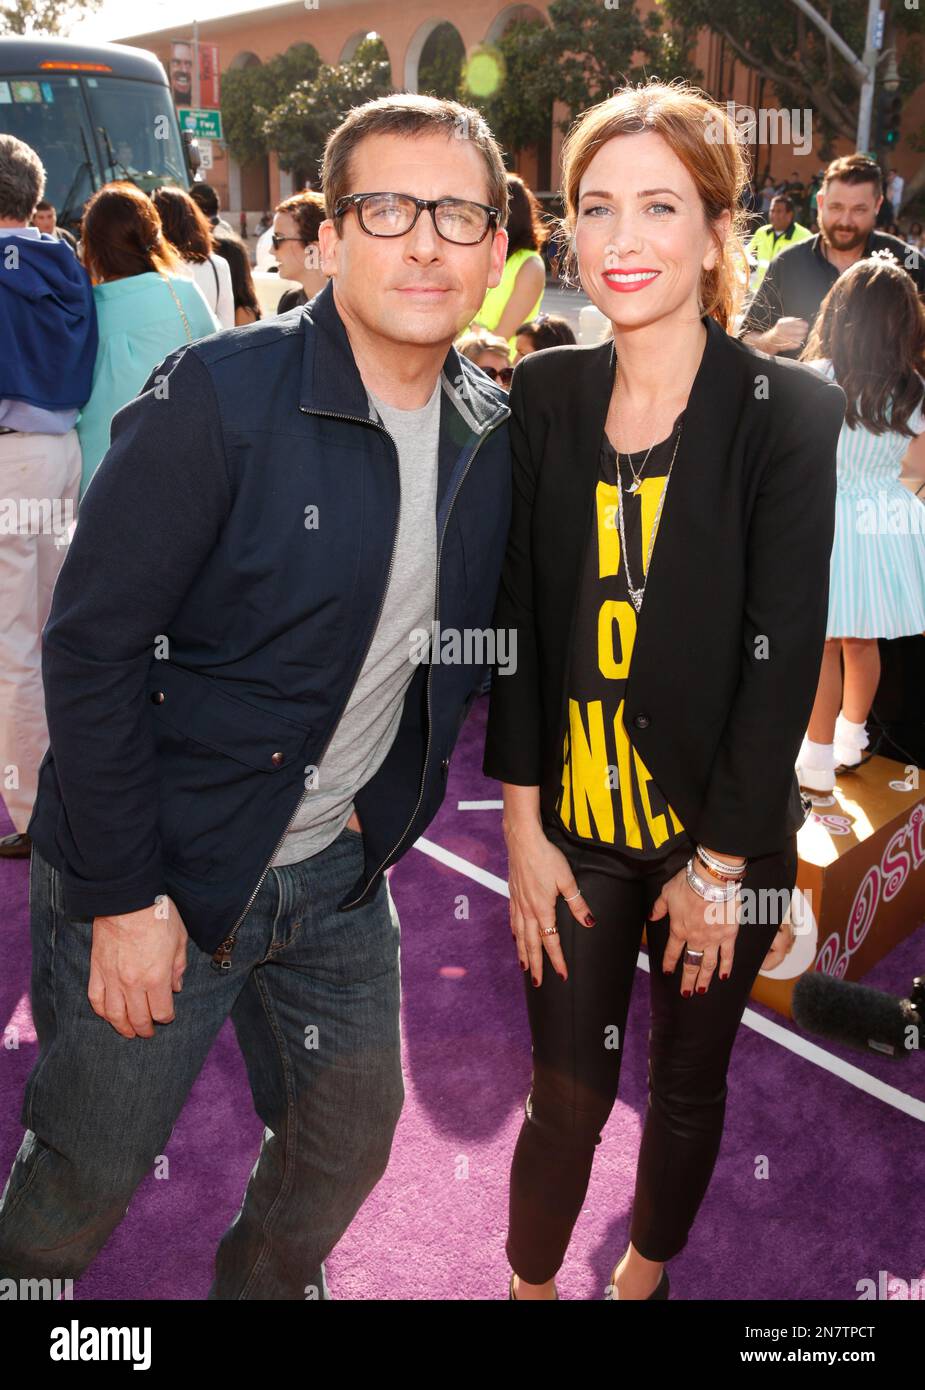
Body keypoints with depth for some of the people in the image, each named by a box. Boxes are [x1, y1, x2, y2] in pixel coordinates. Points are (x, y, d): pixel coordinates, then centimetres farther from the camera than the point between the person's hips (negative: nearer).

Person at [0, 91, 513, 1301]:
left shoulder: (493, 435, 0)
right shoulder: (218, 397, -19)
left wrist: (394, 798, 6)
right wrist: (123, 894, -18)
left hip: (340, 875, 6)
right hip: (157, 875, -5)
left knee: (349, 1142, 19)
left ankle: (266, 1284, 51)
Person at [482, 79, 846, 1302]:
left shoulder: (791, 412, -10)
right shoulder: (543, 398, -1)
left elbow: (783, 658, -12)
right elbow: (515, 623, -1)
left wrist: (721, 862, -10)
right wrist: (523, 829, -3)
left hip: (723, 833, -1)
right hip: (576, 827, 2)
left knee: (689, 1083, 19)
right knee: (566, 1098, 10)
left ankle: (646, 1273, 46)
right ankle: (529, 1285, 38)